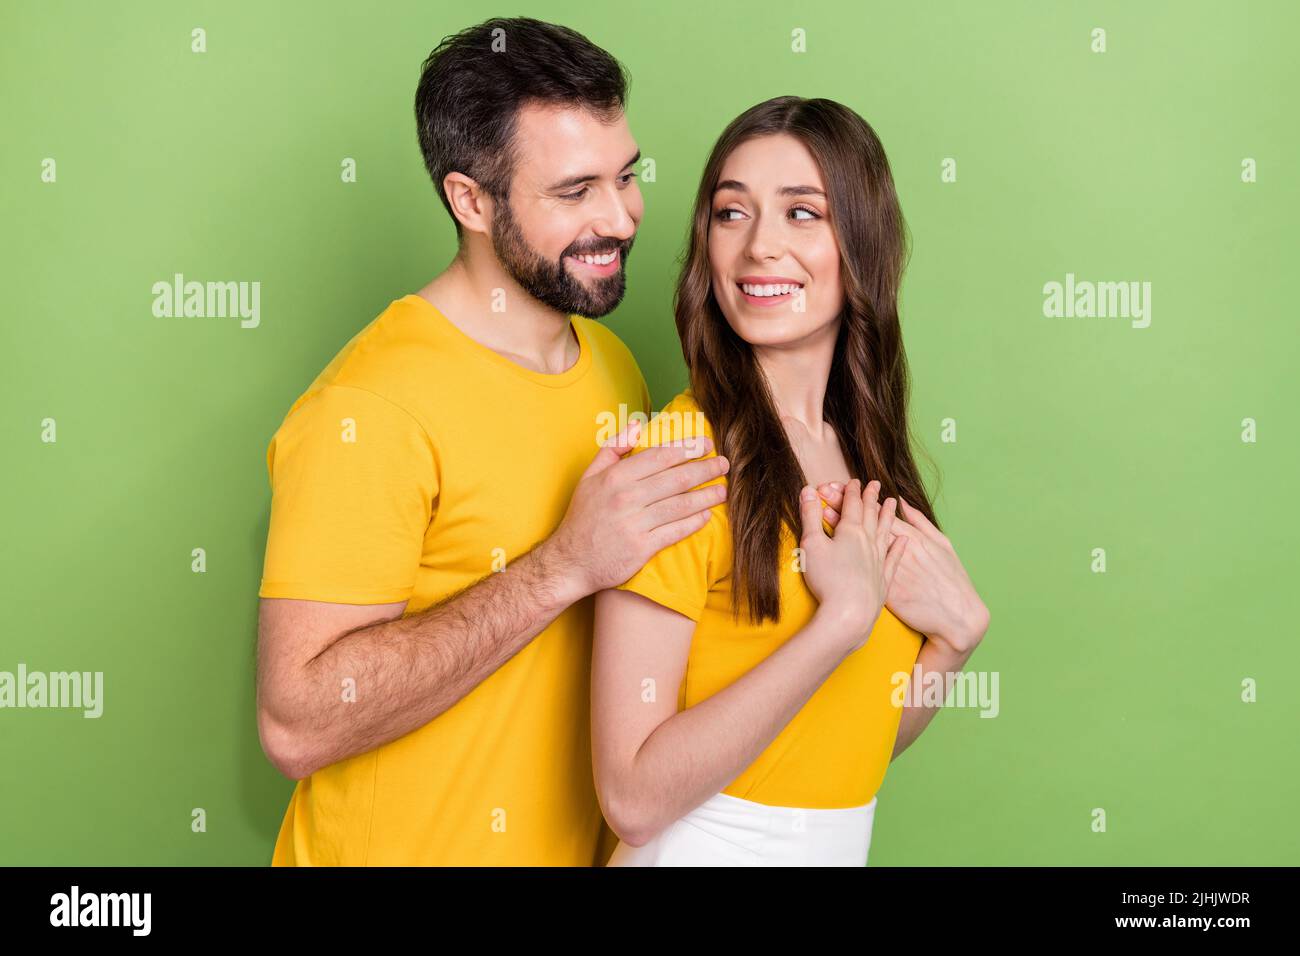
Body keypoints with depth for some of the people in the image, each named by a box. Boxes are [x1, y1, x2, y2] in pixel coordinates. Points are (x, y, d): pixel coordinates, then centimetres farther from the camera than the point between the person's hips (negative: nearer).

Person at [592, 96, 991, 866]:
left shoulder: (872, 454, 0)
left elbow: (862, 744, 7)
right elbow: (634, 796, -24)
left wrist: (957, 633, -10)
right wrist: (844, 617, -24)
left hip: (845, 839, 6)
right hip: (702, 846, -6)